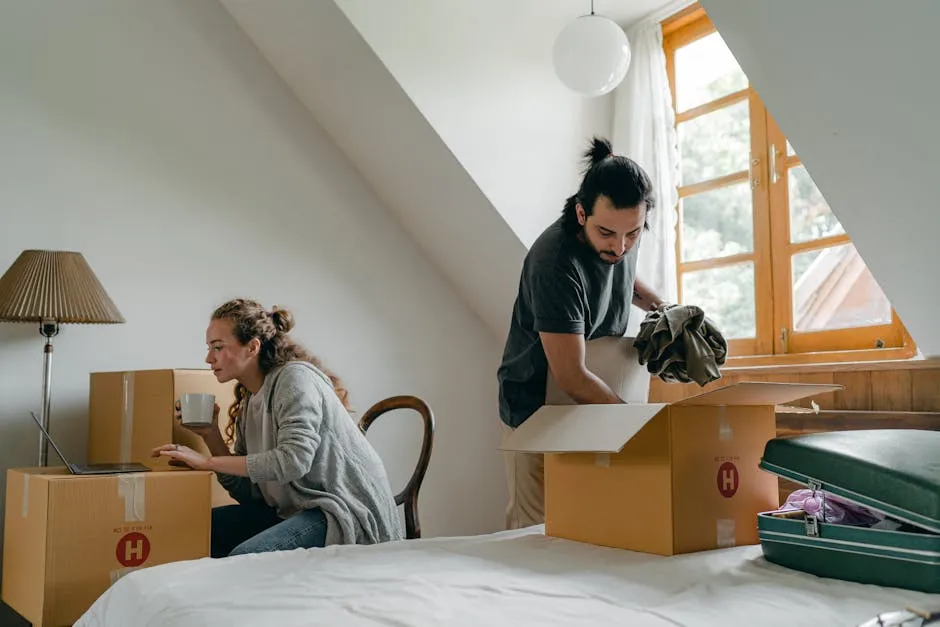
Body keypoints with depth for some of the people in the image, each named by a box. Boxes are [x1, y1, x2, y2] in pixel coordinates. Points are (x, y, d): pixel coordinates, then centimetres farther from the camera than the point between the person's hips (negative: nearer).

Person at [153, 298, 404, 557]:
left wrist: (208, 462, -22)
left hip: (346, 509, -9)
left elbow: (293, 460, -27)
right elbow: (248, 492, 8)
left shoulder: (295, 376, -12)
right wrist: (211, 435, -2)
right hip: (297, 508, 9)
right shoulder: (249, 401, 12)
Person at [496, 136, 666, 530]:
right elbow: (571, 378, -28)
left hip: (599, 404, 7)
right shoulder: (555, 264, -29)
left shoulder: (622, 238, -7)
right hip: (538, 408, -6)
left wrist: (656, 303, 4)